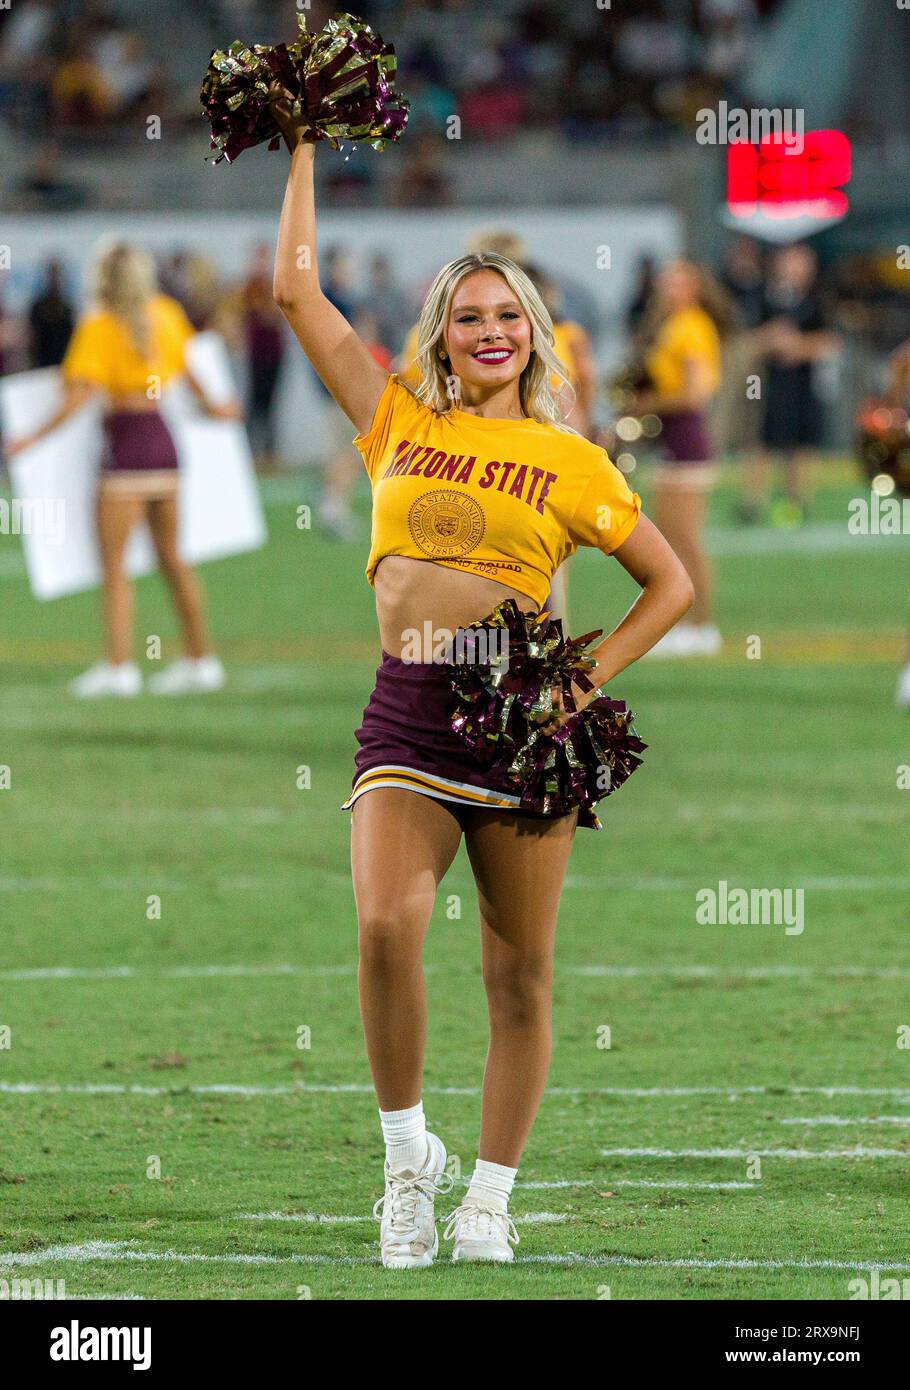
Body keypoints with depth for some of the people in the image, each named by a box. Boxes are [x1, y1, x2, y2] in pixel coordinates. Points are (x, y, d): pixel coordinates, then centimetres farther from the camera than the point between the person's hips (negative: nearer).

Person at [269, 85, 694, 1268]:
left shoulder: (570, 461, 6)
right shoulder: (400, 424, 10)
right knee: (385, 927, -21)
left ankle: (491, 1195, 15)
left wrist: (591, 680, -2)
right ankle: (407, 1152, -2)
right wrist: (304, 151, 14)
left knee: (520, 971, 3)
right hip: (407, 714, 0)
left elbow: (671, 582, 11)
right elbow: (297, 292, 11)